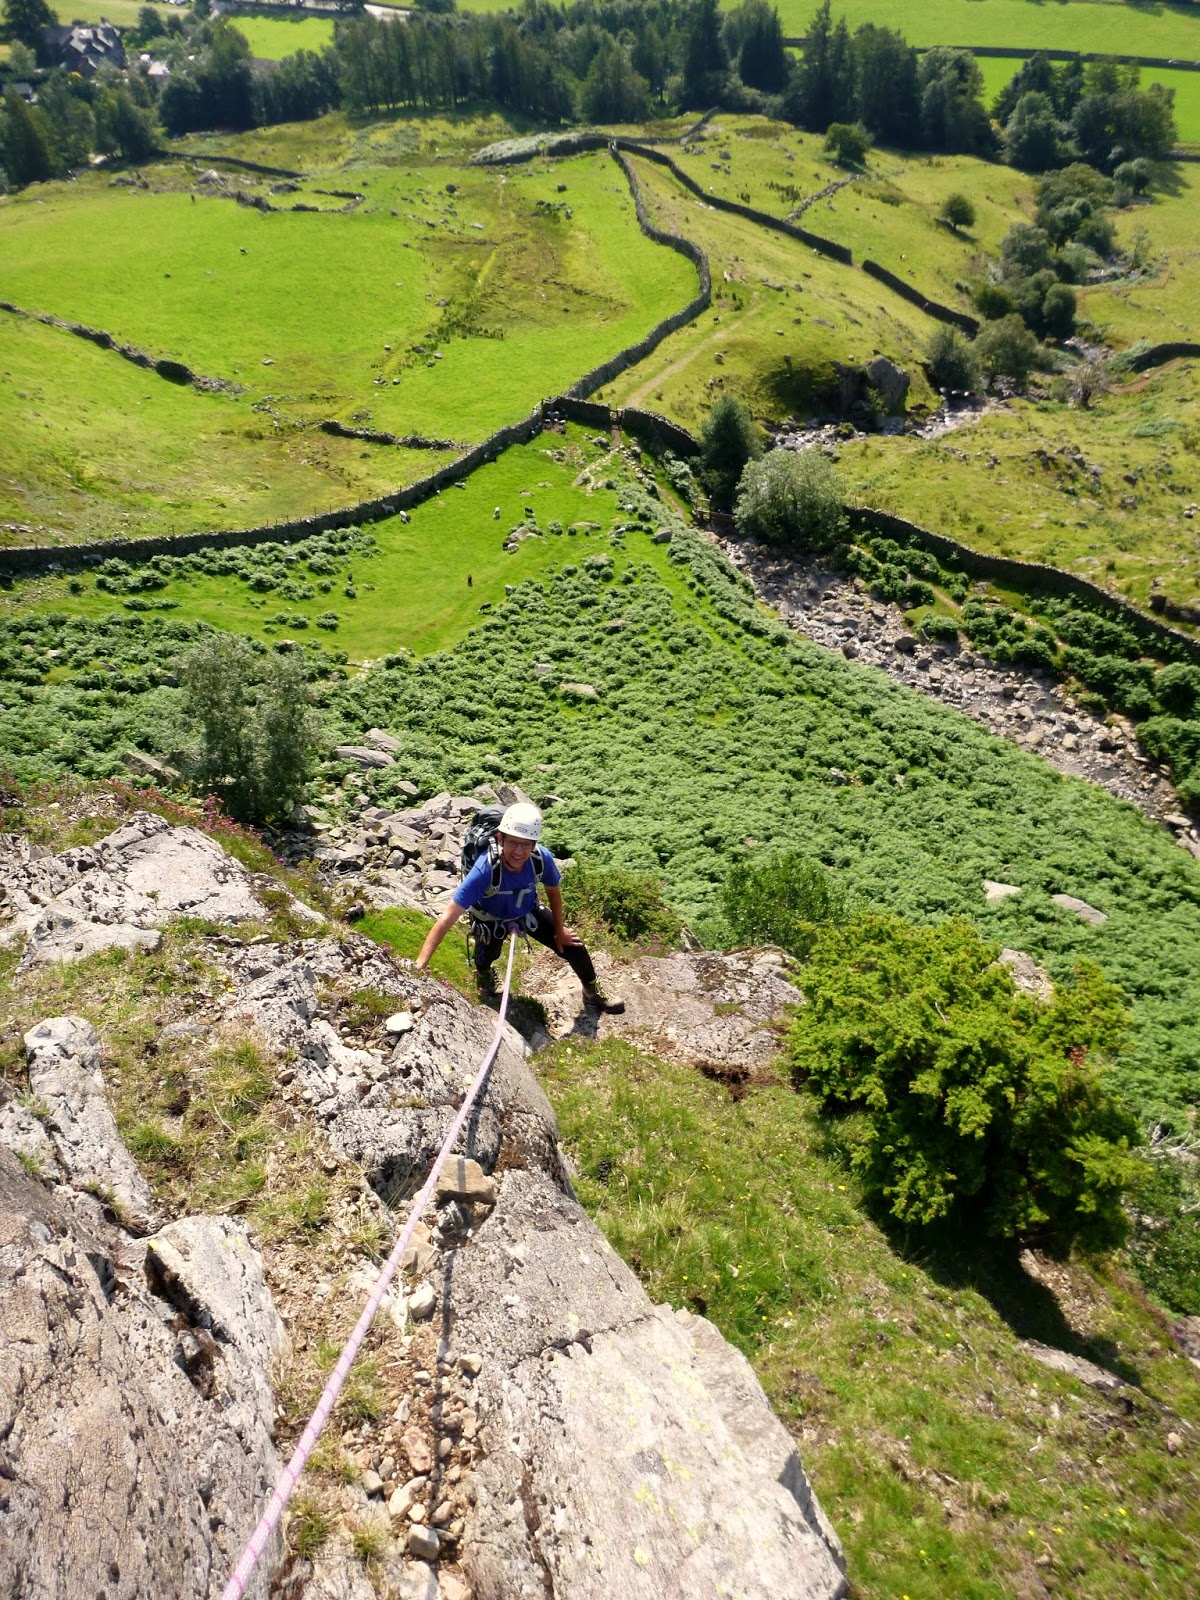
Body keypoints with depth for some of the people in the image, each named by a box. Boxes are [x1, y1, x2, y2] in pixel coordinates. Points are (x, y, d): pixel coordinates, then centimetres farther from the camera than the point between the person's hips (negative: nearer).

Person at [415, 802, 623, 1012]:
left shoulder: (542, 858, -34)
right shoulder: (485, 869, -45)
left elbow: (553, 892, -10)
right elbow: (447, 918, -43)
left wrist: (559, 930, 1)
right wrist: (421, 963, -48)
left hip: (529, 910, 3)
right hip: (491, 919, -2)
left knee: (572, 945, 5)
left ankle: (593, 991, 36)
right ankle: (484, 977, 48)